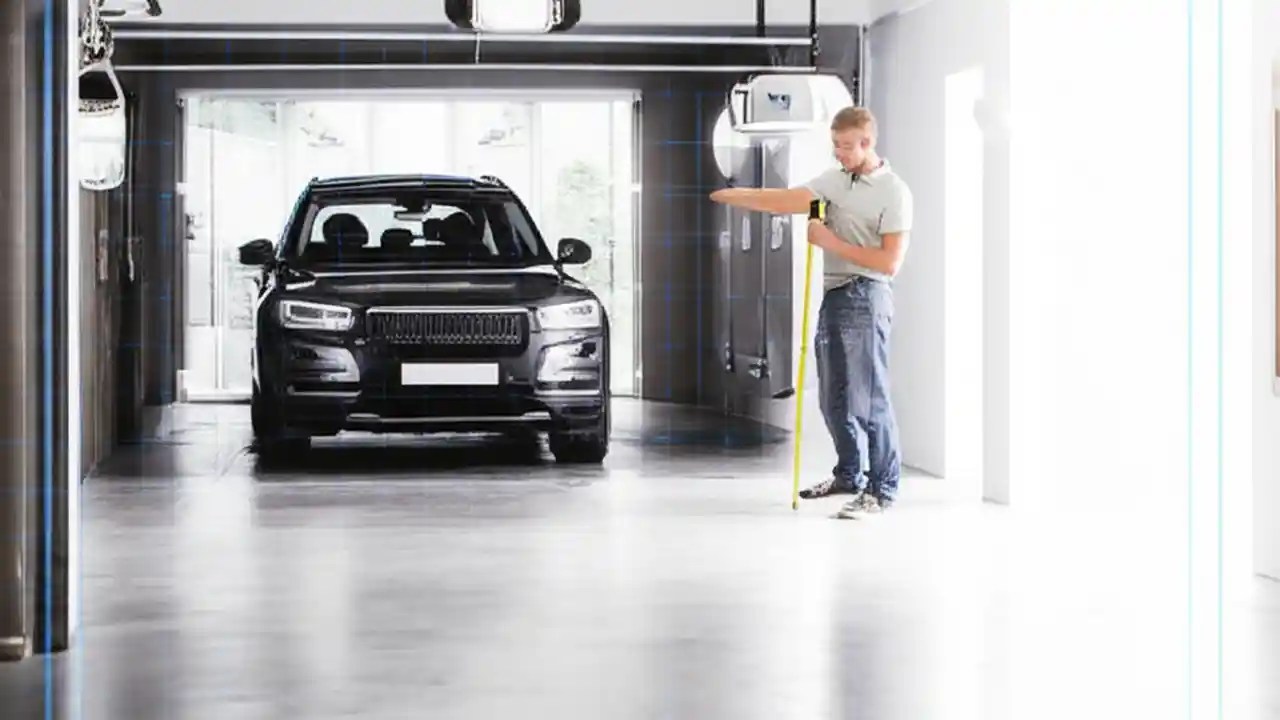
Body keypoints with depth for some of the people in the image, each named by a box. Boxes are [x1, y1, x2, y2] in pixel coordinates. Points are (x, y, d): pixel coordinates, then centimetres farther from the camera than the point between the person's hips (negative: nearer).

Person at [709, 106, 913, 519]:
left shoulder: (893, 192, -8)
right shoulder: (836, 180, 11)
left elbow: (890, 262, -14)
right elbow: (786, 201, 0)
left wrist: (833, 243, -13)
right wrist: (732, 195, -12)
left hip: (866, 297, -8)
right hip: (833, 295, 8)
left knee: (867, 396, -10)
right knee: (833, 397, 14)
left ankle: (883, 489, -4)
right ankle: (850, 474, 29)